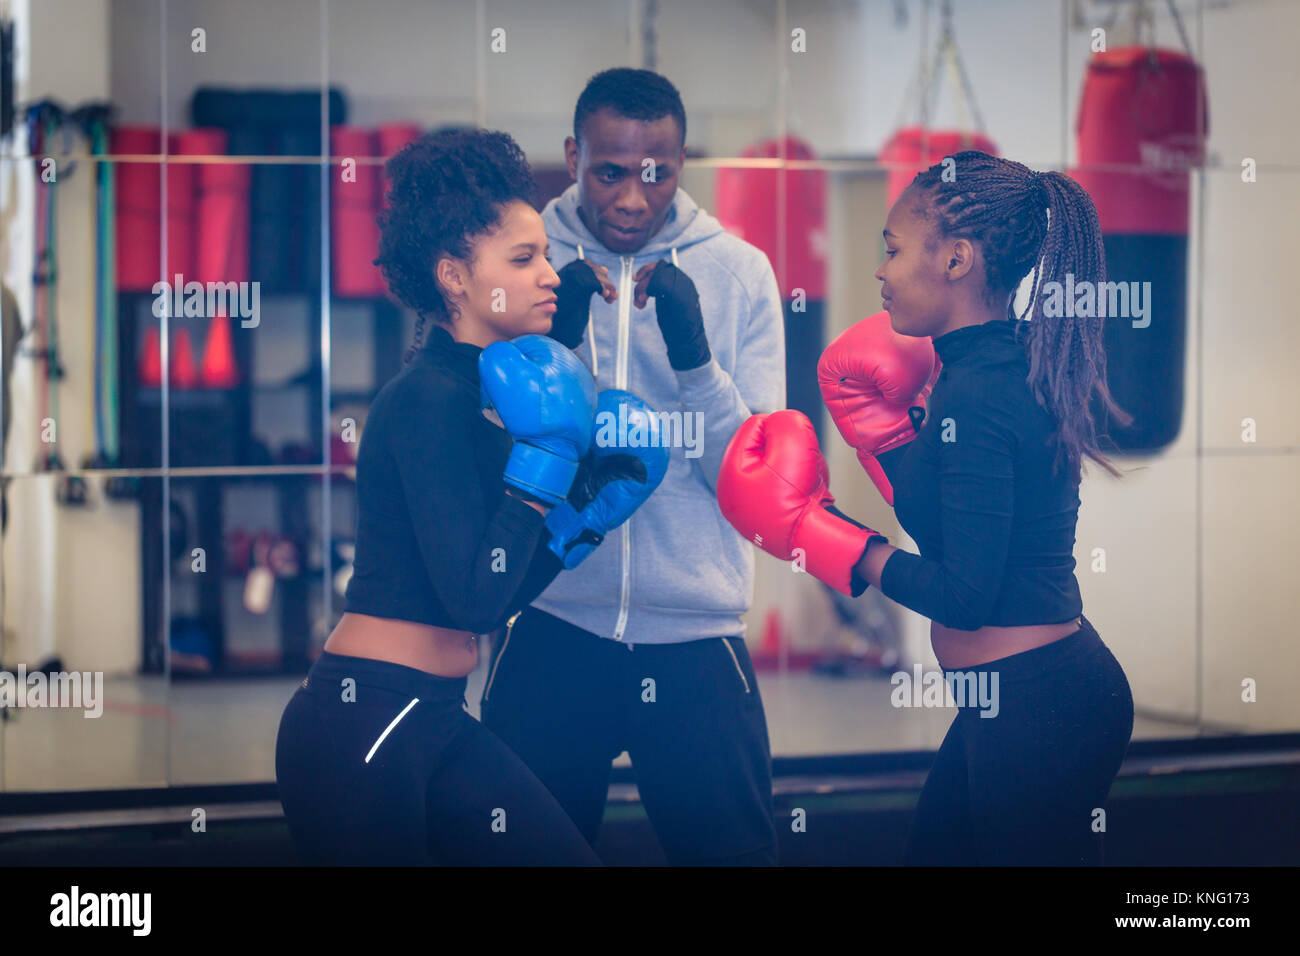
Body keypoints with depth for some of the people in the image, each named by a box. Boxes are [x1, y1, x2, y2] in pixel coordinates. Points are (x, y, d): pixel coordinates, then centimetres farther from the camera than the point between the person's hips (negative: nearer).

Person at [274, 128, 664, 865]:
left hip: (435, 722, 9)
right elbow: (475, 597, -22)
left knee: (571, 855, 3)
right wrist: (545, 459, -17)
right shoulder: (429, 399, -15)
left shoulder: (485, 394, 12)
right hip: (363, 724, -9)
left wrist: (590, 515, 8)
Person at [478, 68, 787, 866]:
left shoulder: (739, 272, 1)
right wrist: (551, 340, -19)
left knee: (734, 847, 6)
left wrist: (695, 354, -19)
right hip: (552, 627, 0)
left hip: (696, 634, 0)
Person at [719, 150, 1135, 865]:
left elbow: (964, 596, -22)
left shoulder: (976, 397, -21)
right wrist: (878, 418, 12)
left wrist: (809, 527, -13)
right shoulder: (1006, 365, 9)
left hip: (1036, 708, -10)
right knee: (932, 848, 19)